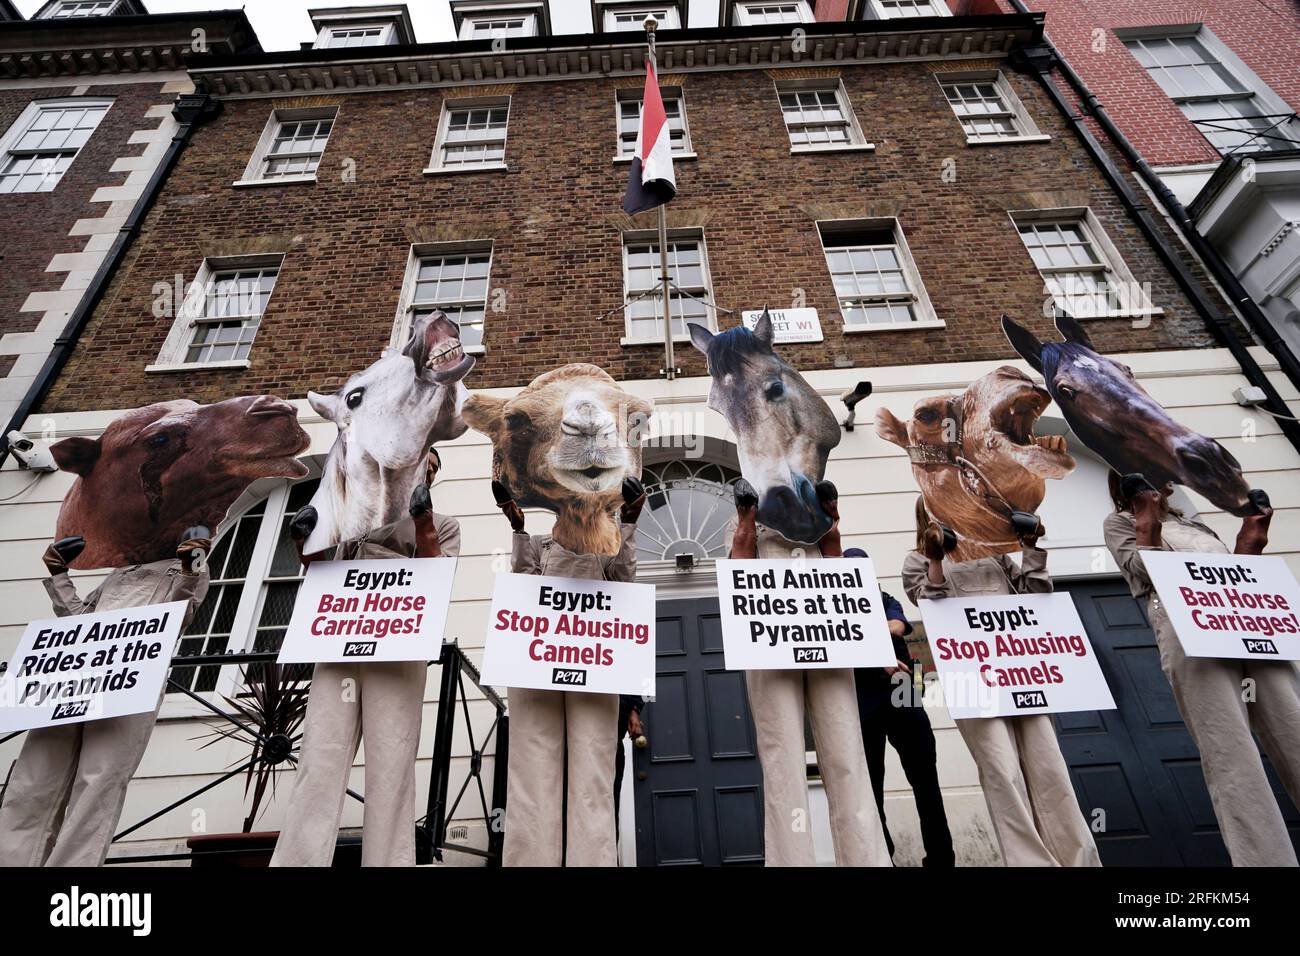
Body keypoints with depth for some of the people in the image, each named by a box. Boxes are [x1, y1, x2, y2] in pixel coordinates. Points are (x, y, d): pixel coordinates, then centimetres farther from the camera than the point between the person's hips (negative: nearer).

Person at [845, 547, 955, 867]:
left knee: (925, 778, 3)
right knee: (871, 787, 3)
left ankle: (941, 856, 12)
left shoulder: (886, 601, 18)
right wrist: (878, 661, -17)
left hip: (902, 696, 3)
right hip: (862, 704, -2)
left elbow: (897, 628, -3)